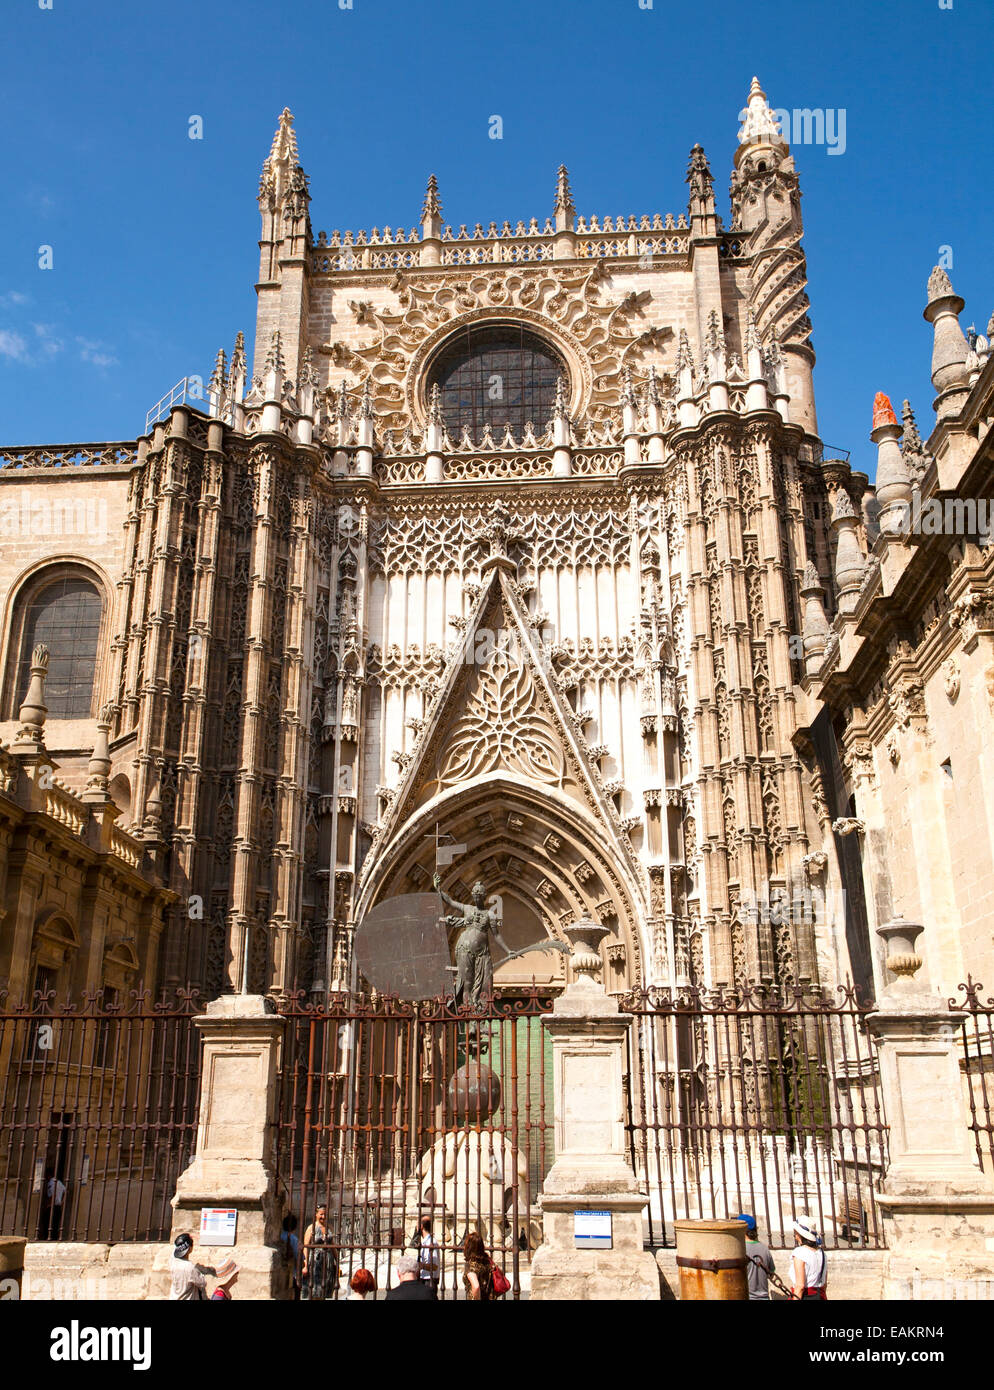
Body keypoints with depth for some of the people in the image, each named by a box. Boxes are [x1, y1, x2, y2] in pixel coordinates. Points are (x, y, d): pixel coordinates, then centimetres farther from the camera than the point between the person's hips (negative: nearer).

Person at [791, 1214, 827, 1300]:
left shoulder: (799, 1252, -14)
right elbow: (824, 1284, 16)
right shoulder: (821, 1252, 9)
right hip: (820, 1297, 8)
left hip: (805, 1297, -8)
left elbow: (800, 1286, -19)